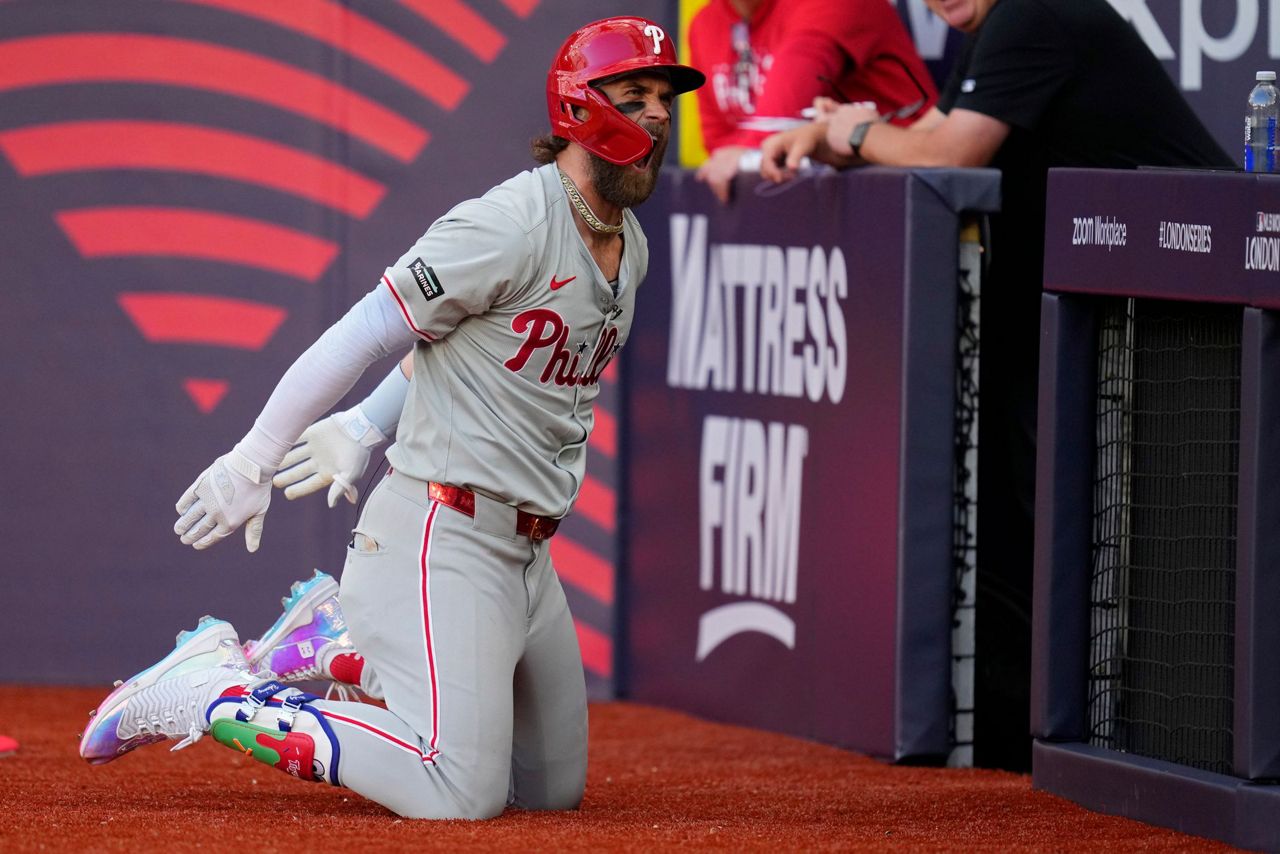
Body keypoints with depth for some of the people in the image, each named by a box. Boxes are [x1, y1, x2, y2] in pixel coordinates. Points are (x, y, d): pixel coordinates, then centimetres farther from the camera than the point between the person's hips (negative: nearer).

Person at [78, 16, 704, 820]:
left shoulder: (630, 248, 11)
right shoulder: (510, 226, -17)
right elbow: (364, 334, -14)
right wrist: (255, 461, -12)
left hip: (527, 553, 9)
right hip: (445, 534, -9)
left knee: (555, 788, 14)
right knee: (458, 793, -21)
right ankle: (211, 693, -7)